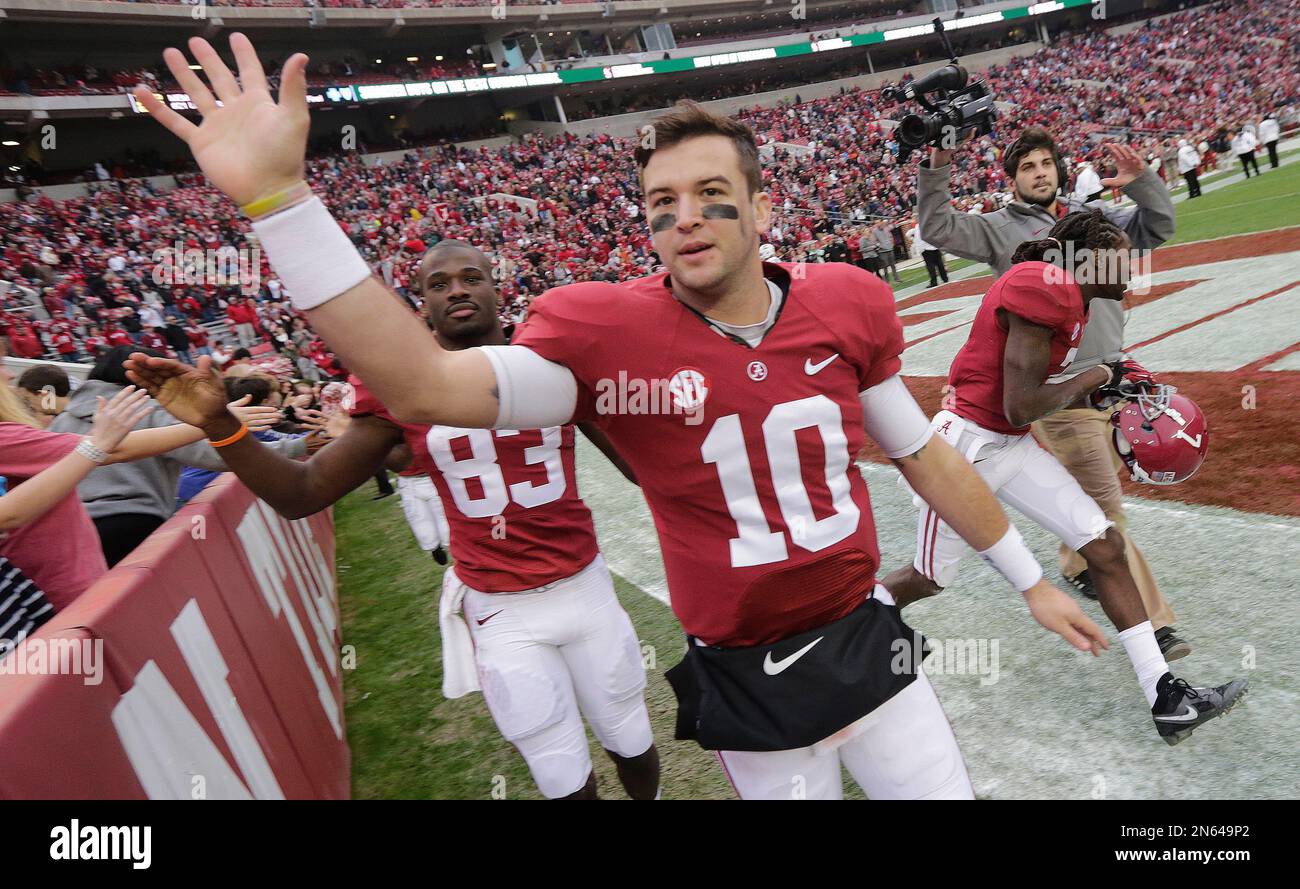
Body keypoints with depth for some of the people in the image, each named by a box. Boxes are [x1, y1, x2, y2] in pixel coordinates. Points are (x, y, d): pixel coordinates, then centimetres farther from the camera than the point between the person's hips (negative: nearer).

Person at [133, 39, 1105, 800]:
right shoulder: (606, 330, -18)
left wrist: (1031, 580, 13)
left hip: (866, 639, 3)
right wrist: (275, 195, -36)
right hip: (744, 680, -2)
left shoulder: (850, 304, -8)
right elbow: (424, 387, -30)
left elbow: (924, 455, 3)